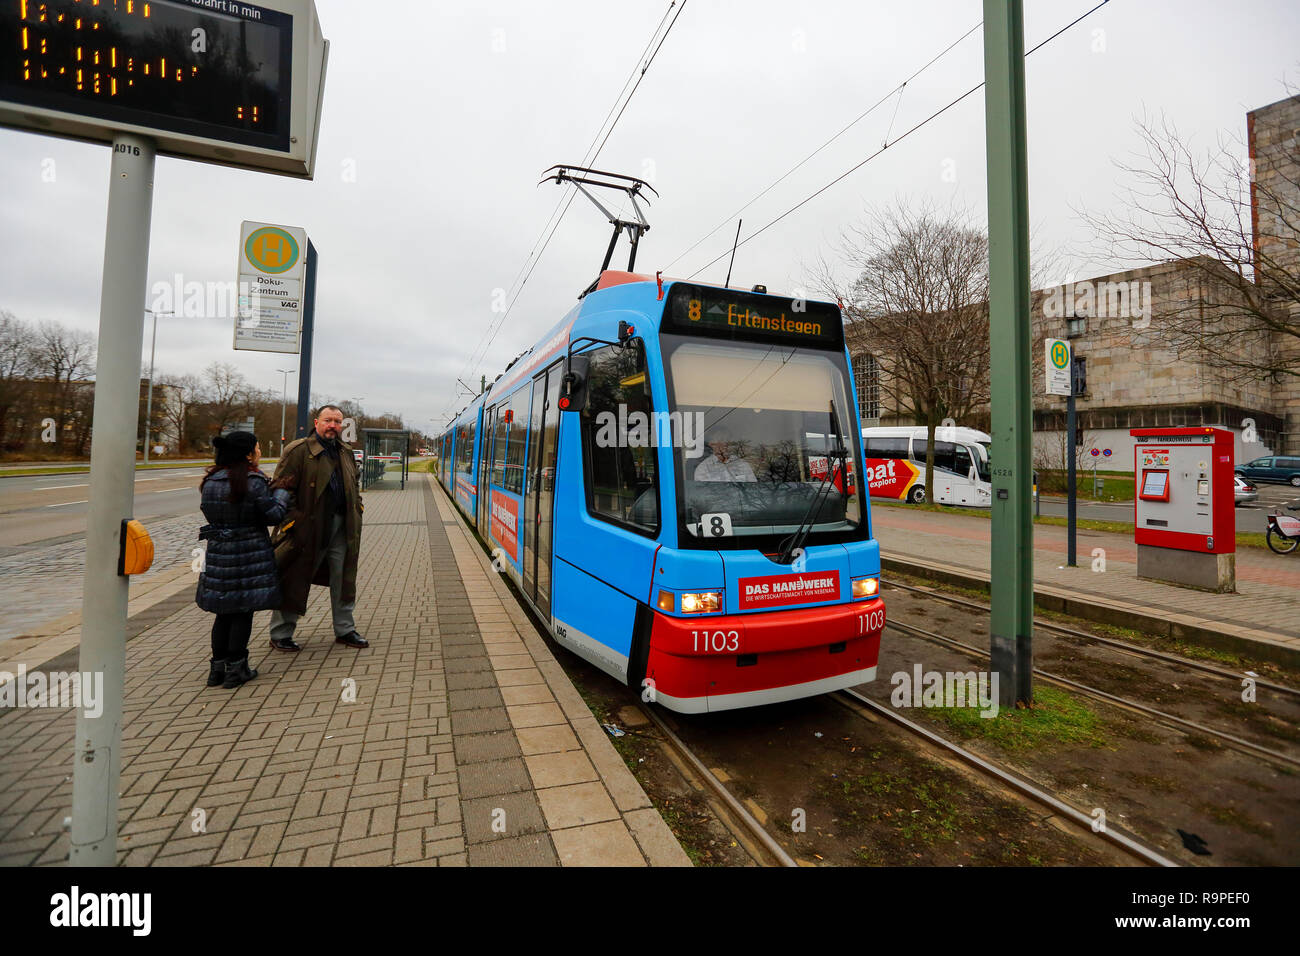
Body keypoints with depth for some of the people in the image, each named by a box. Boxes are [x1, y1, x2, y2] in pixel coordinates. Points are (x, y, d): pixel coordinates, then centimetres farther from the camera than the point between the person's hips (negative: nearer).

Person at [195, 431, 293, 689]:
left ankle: (217, 667, 22)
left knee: (224, 611, 16)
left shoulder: (211, 482, 4)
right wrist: (281, 496, 5)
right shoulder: (254, 481, -15)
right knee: (243, 611, 5)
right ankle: (236, 669, 12)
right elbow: (273, 515, -12)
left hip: (218, 552, 6)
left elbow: (210, 514, 10)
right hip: (249, 555, -6)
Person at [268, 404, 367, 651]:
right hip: (309, 527, -6)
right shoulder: (298, 451, -9)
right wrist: (289, 521, -15)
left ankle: (345, 630, 24)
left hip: (341, 527, 6)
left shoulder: (346, 452, 12)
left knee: (343, 579, 12)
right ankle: (280, 634, 21)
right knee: (295, 581, 5)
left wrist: (356, 508, 14)